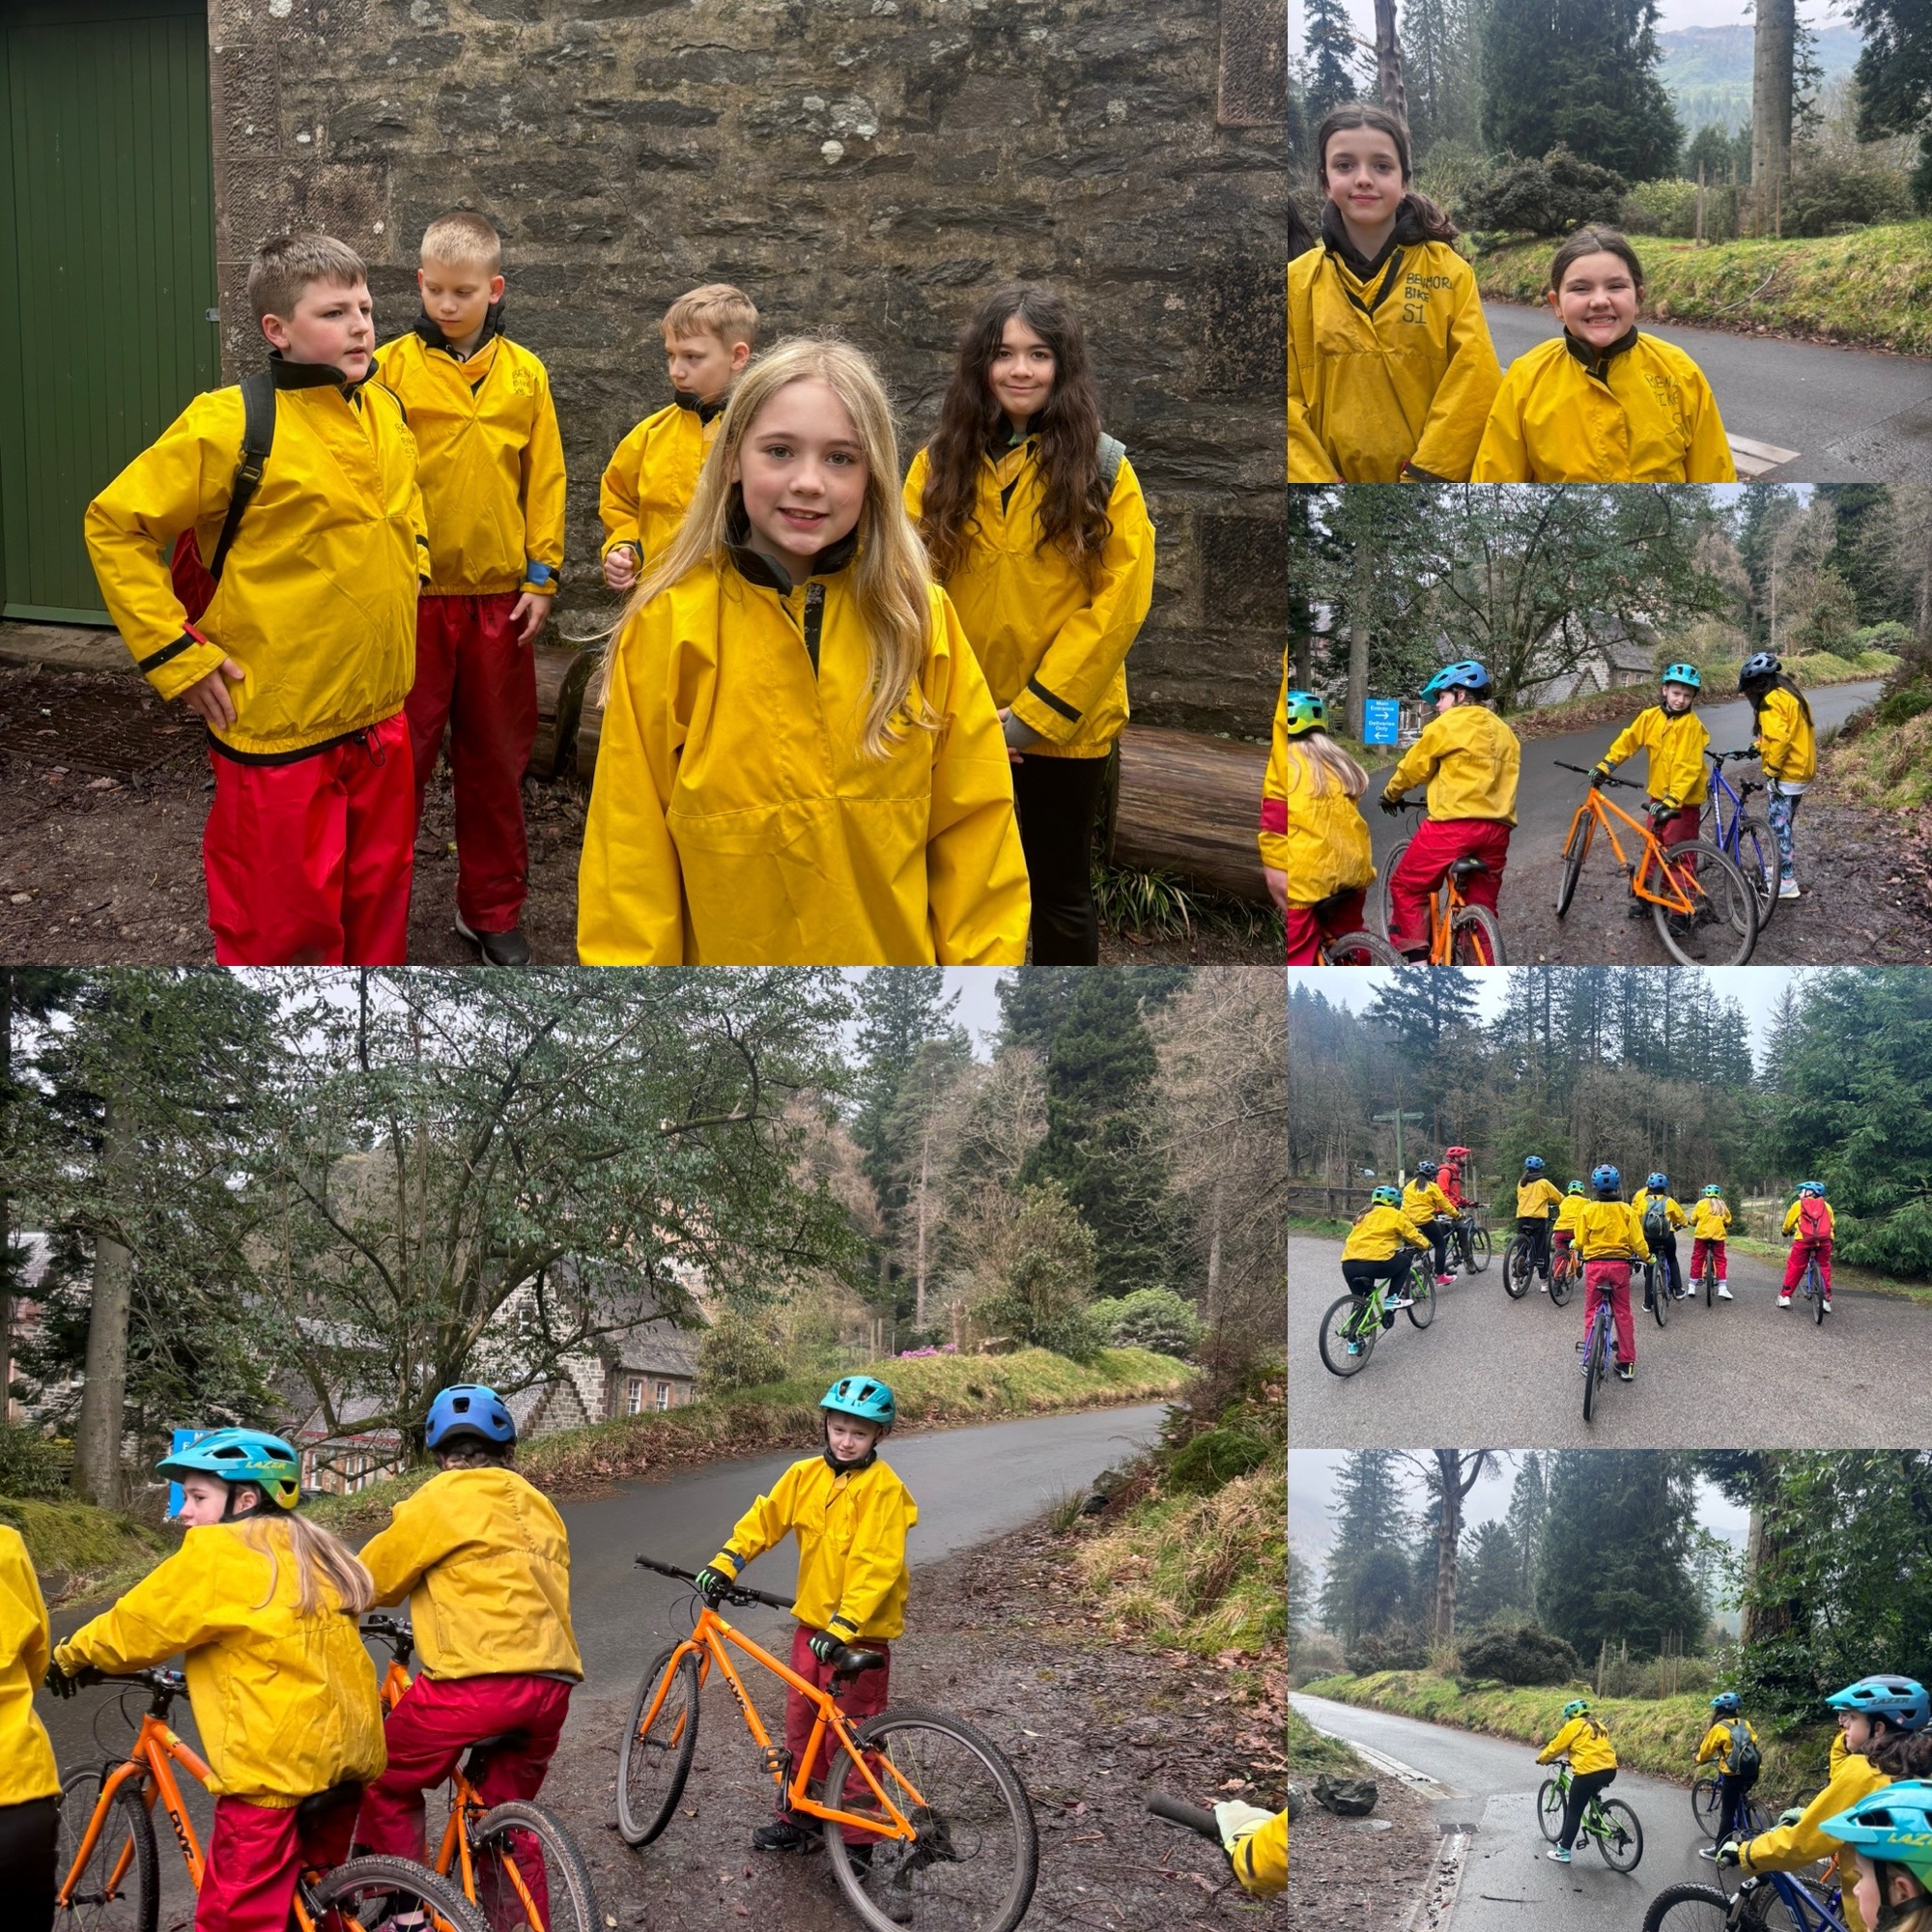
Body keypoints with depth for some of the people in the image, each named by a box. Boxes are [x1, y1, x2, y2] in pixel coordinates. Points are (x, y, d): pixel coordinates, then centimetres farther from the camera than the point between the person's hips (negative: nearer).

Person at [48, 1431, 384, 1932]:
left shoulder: (218, 1552, -7)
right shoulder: (310, 1552, 16)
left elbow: (138, 1627, -1)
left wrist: (71, 1659, 15)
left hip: (276, 1761, -9)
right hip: (346, 1751, 9)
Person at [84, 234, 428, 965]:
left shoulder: (385, 411, 5)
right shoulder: (229, 426, -16)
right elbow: (115, 525, -10)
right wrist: (176, 655, -13)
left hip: (380, 718, 6)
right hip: (279, 734, -6)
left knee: (377, 899, 17)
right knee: (286, 927, 2)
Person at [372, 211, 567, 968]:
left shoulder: (524, 374, 3)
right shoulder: (391, 367, -4)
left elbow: (544, 478, 7)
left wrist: (541, 576, 2)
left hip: (498, 600, 2)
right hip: (411, 596, -2)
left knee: (495, 761, 11)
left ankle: (491, 908, 24)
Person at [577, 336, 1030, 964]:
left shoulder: (920, 619, -6)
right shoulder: (666, 628, -12)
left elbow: (972, 826, -2)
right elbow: (629, 859, -9)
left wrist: (984, 962, -6)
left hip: (897, 954, 2)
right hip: (724, 955, -1)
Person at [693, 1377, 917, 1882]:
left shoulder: (883, 1488, -17)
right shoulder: (807, 1475, 1)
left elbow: (876, 1565, -23)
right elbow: (764, 1520, 7)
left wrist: (843, 1627, -29)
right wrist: (724, 1564, -6)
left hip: (860, 1632, -6)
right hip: (812, 1621, 6)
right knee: (801, 1724, 16)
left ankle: (855, 1841, 11)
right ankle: (799, 1818, 31)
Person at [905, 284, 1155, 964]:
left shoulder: (1103, 466, -5)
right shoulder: (939, 461, 1)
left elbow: (1120, 600, -10)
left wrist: (1034, 715, -14)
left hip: (1064, 725, -2)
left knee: (1060, 891, 11)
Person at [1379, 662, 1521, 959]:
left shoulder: (1450, 723, 0)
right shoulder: (1505, 733, 19)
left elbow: (1414, 765, 6)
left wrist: (1390, 795, 23)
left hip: (1454, 823, -6)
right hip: (1497, 828, 7)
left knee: (1406, 887, 8)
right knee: (1482, 907, 13)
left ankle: (1416, 960, -4)